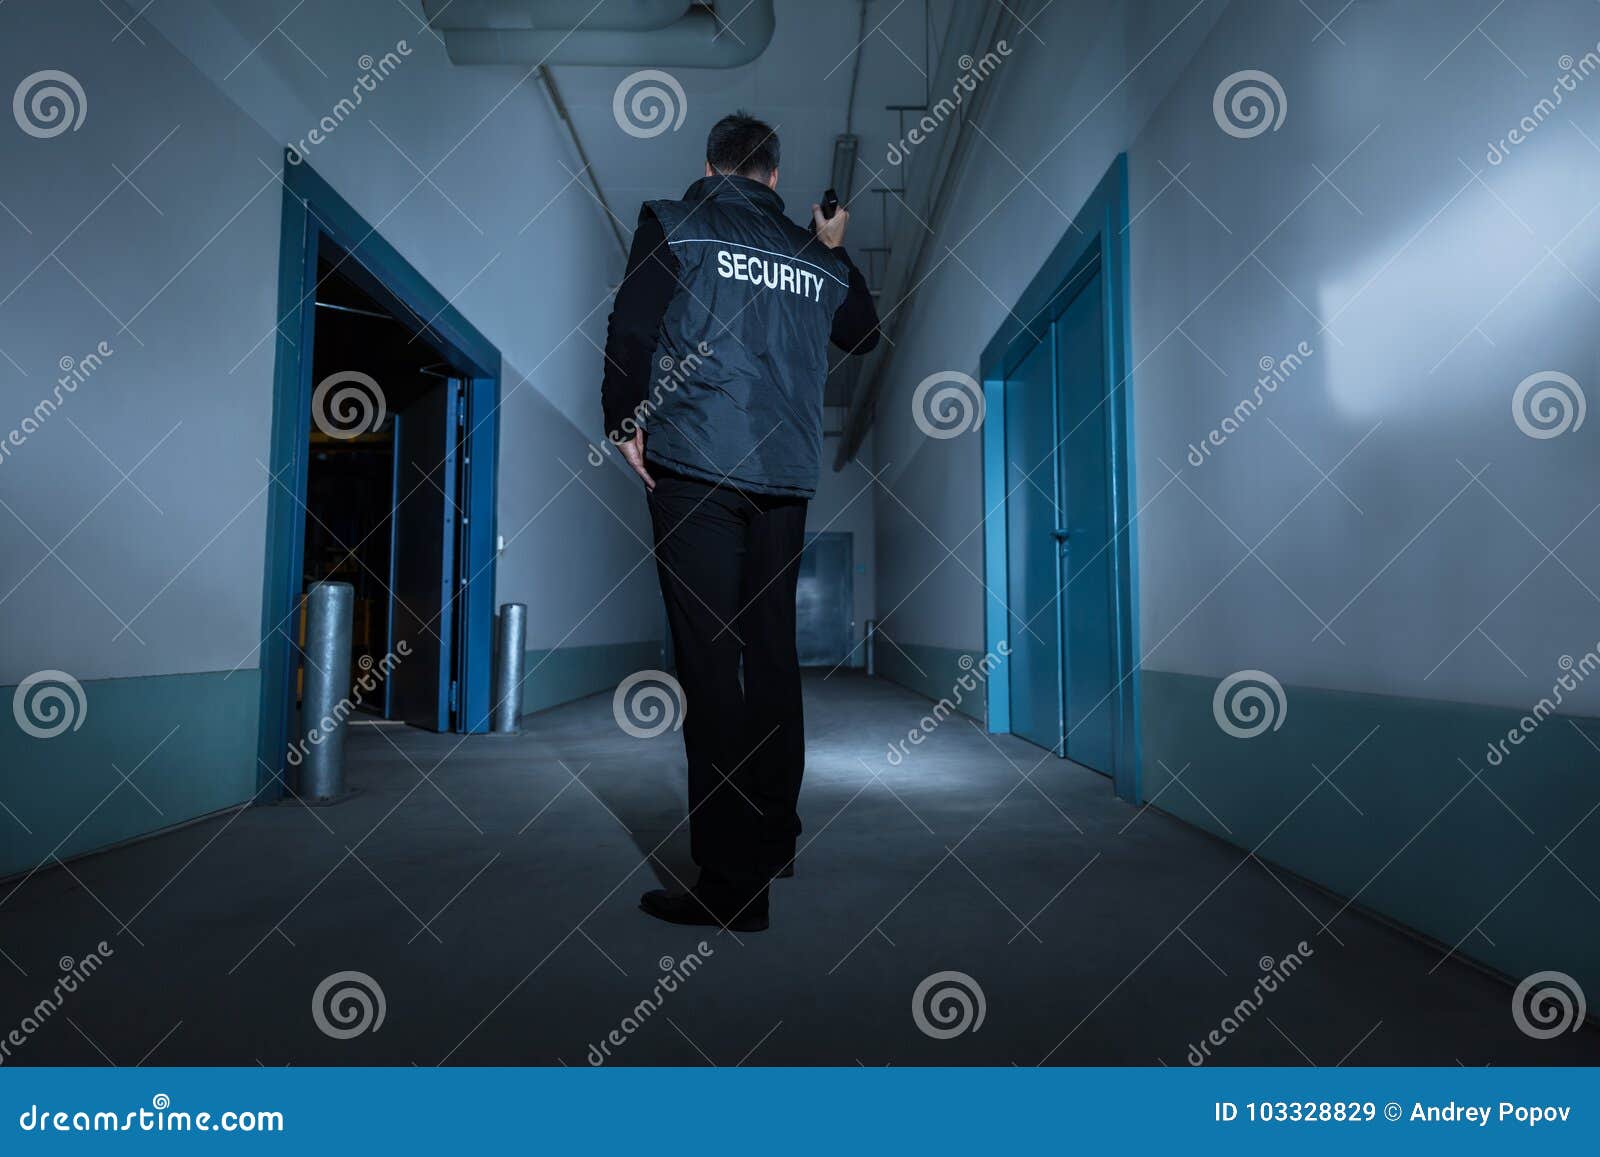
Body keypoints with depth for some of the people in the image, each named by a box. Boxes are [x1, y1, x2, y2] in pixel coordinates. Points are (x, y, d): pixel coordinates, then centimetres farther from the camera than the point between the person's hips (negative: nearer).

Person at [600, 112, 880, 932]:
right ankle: (774, 841, 26)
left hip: (694, 466, -4)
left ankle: (731, 886, -4)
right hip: (786, 476, 5)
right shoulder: (814, 257, 17)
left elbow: (630, 326, -5)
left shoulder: (674, 223, 7)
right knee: (772, 656, 13)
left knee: (711, 666, -6)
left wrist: (623, 422, 4)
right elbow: (865, 334, 31)